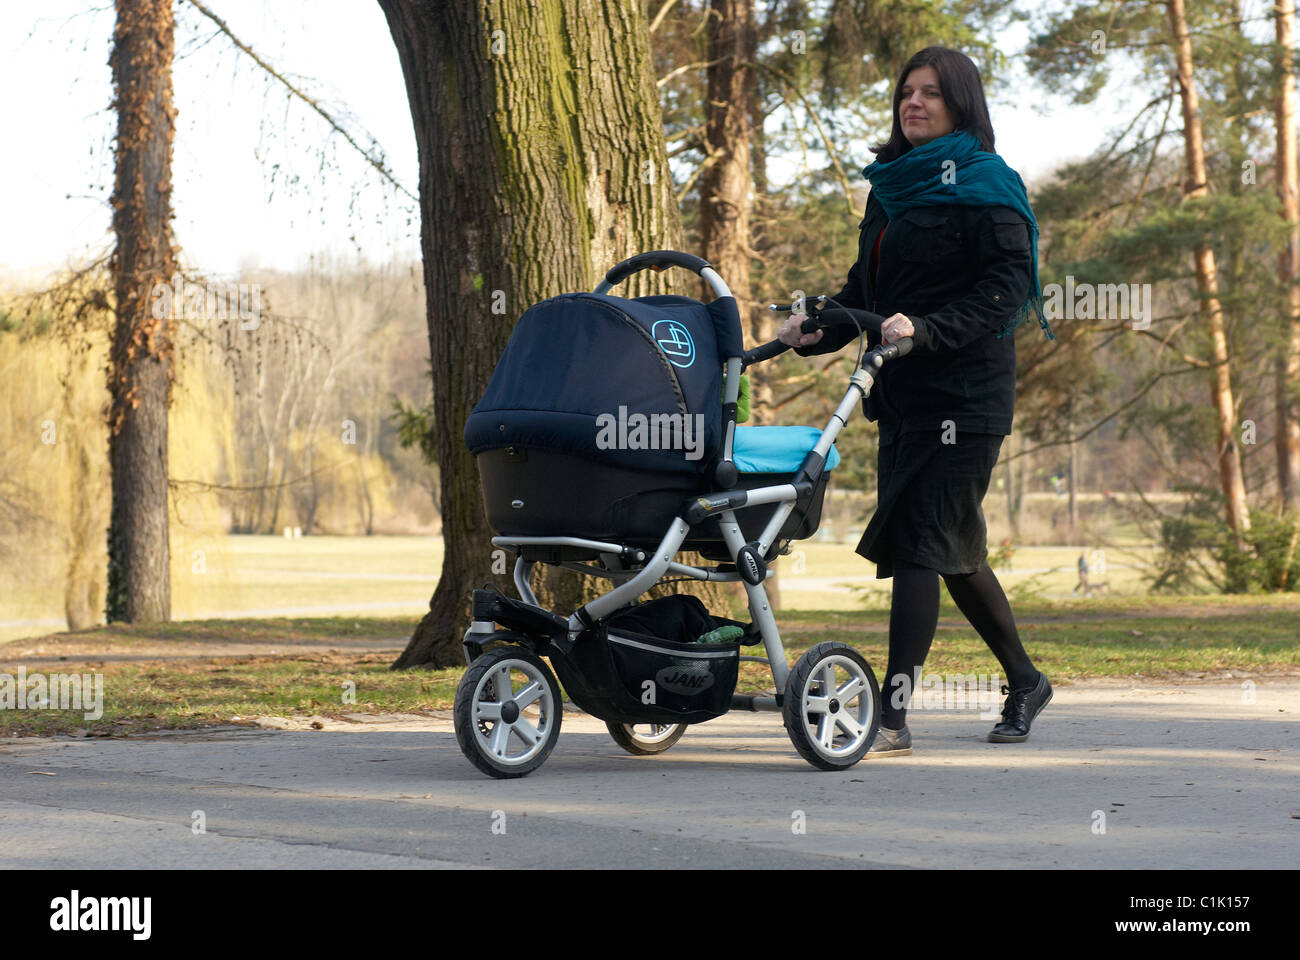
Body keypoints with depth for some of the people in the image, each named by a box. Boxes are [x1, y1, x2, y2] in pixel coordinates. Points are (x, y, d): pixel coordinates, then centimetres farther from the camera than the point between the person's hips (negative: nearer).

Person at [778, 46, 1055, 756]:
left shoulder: (984, 184, -6)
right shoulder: (893, 185, 18)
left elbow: (1007, 287, -15)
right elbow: (868, 285, 21)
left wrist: (927, 331, -25)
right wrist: (819, 331, 3)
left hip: (962, 393, -8)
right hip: (904, 394, 8)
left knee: (918, 542, -13)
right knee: (954, 549, 14)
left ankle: (892, 716, -15)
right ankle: (1024, 682, 30)